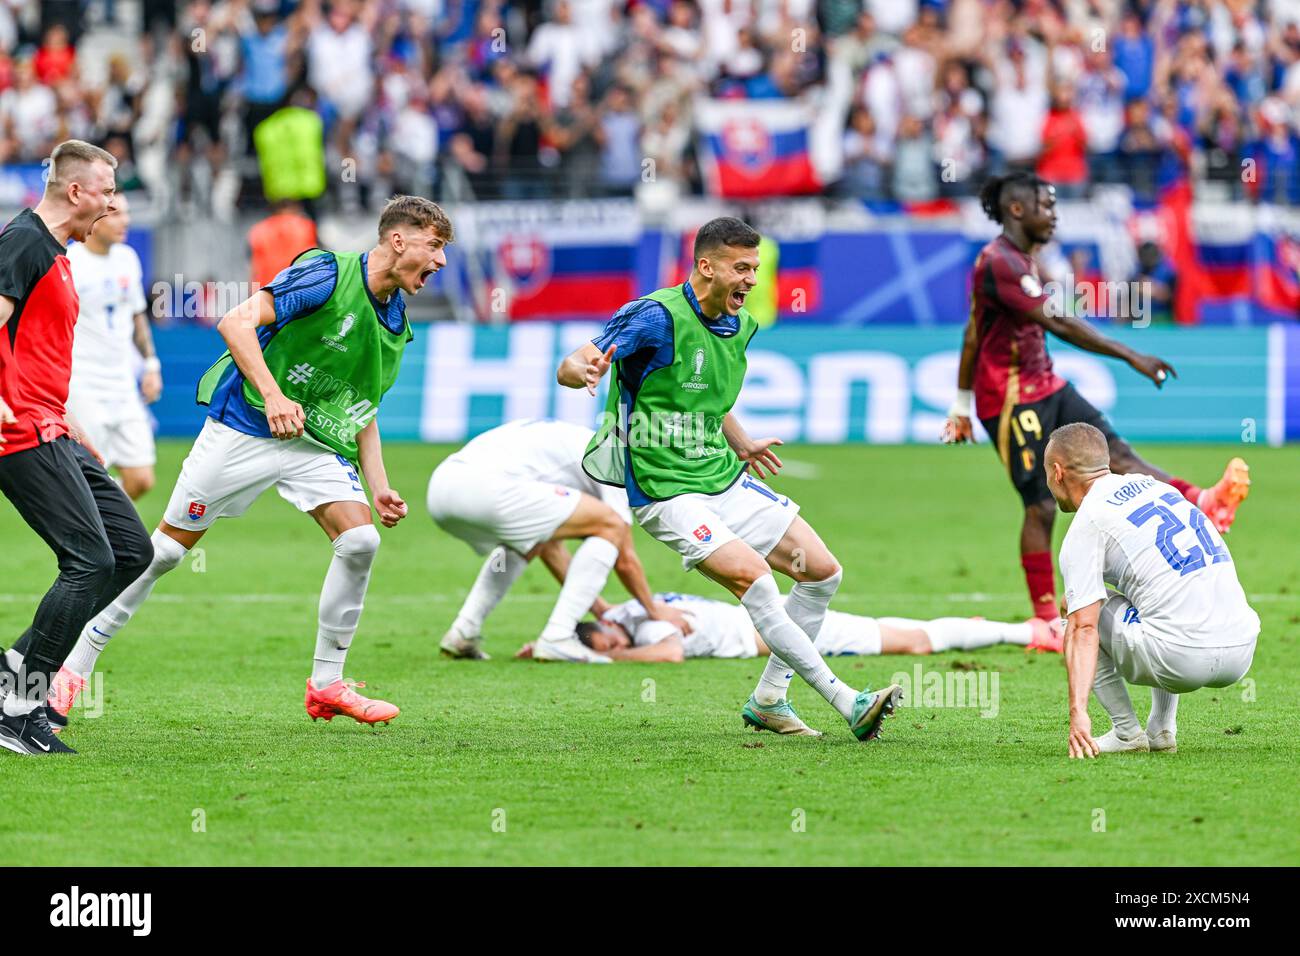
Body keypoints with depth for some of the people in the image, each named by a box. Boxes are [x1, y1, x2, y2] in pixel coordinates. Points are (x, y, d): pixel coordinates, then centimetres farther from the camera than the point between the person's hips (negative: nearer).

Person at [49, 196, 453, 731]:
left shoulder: (395, 324, 8)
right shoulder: (328, 275, -16)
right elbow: (237, 321, -24)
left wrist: (378, 485, 10)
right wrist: (272, 395, -34)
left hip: (316, 444, 6)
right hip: (243, 427, -6)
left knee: (360, 540, -15)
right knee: (165, 550, 0)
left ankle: (326, 686, -2)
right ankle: (74, 669, 11)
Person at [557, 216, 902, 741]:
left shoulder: (738, 326, 9)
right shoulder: (658, 317, -16)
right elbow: (568, 368, -21)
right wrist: (585, 370, -43)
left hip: (725, 479, 9)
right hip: (667, 493, -9)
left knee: (821, 570, 2)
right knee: (755, 579, -25)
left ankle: (769, 699, 16)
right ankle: (847, 703, -25)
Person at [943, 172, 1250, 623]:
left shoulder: (1018, 260, 14)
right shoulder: (998, 263, -20)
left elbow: (973, 335, 20)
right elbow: (1058, 323, -27)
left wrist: (962, 405, 23)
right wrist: (1131, 357, -27)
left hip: (1046, 387, 10)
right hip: (1012, 399, -10)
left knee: (1114, 450, -7)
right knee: (1041, 508, -7)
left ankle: (1200, 504, -22)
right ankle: (1045, 619, 0)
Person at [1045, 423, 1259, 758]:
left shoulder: (1087, 524, 0)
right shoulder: (1153, 485, 21)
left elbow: (1083, 628, -11)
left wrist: (1078, 712, -17)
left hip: (1183, 661, -7)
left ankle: (1126, 731, 11)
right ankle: (1162, 730, 27)